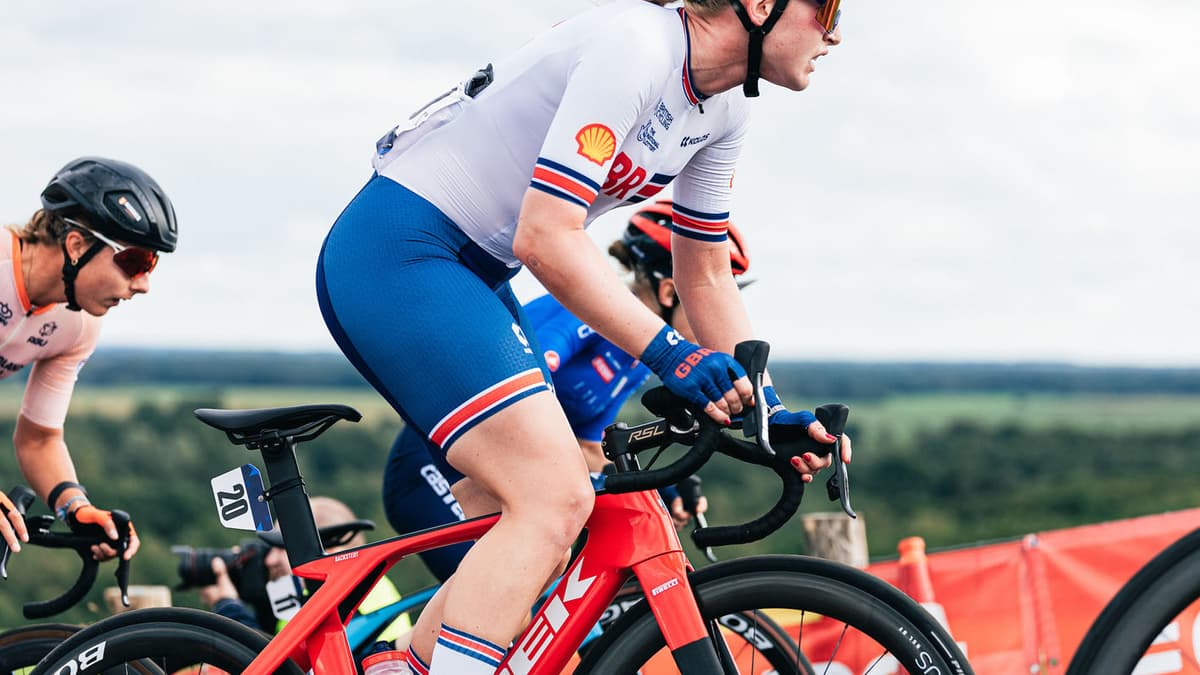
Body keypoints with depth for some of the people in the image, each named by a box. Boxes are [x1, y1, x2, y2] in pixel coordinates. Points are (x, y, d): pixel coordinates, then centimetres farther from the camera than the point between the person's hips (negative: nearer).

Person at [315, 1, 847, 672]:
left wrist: (769, 410, 6)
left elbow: (707, 277, 16)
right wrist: (669, 352, -27)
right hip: (396, 252, -10)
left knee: (521, 524, 7)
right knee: (555, 498, -21)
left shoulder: (723, 111, 7)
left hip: (471, 273, 10)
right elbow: (546, 238, -27)